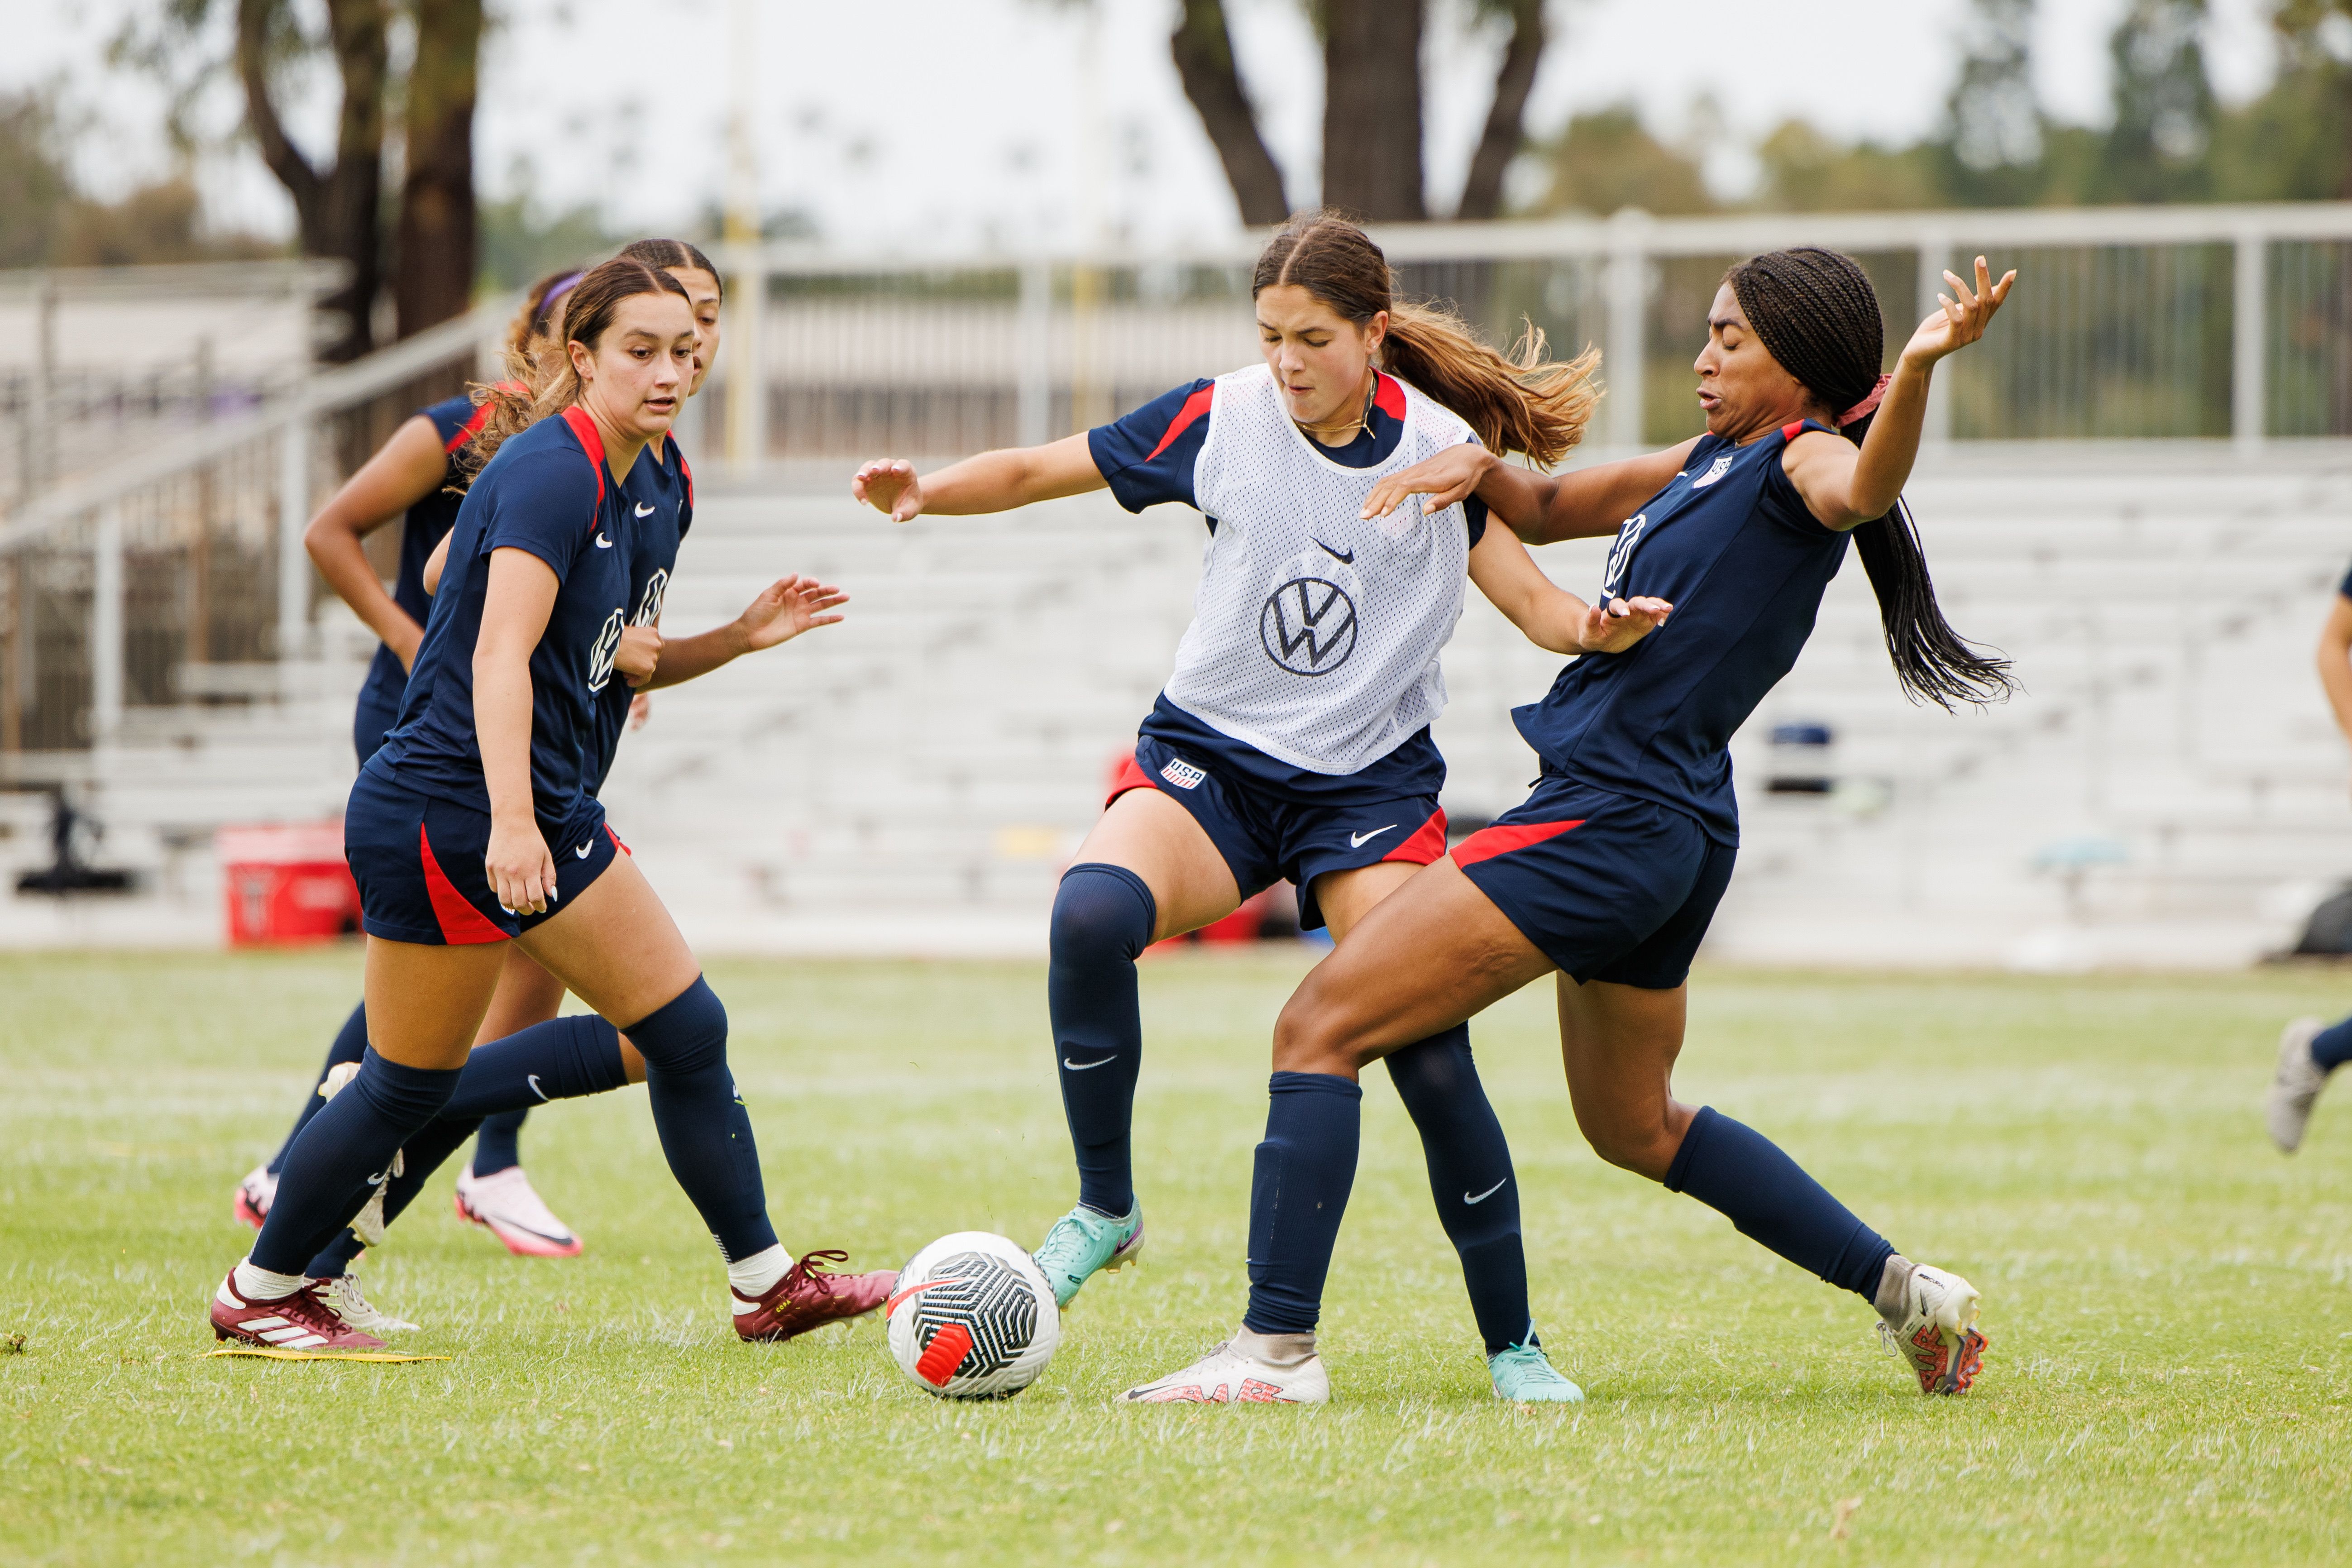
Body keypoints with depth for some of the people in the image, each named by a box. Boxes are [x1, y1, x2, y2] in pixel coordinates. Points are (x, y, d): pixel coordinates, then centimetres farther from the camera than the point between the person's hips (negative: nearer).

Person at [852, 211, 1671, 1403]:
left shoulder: (1444, 452, -5)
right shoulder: (1222, 421, -4)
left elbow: (1533, 601, -4)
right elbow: (1038, 471, 1)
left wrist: (1597, 628, -27)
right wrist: (924, 493, -17)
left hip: (1372, 783, -1)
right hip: (1211, 758, 1)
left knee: (1428, 1052, -13)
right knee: (1092, 913, -31)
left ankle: (1512, 1344, 5)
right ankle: (1105, 1210, -12)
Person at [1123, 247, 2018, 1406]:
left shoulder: (1802, 458, -10)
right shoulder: (1711, 463, 18)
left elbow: (1865, 488, -34)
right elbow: (1549, 512, 29)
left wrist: (1918, 367, -53)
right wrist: (1478, 467, 7)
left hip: (1609, 819, -11)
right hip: (1664, 832, 11)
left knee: (1322, 1027, -10)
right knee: (1635, 1127, 28)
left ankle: (1276, 1346, -15)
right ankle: (1904, 1290, 30)